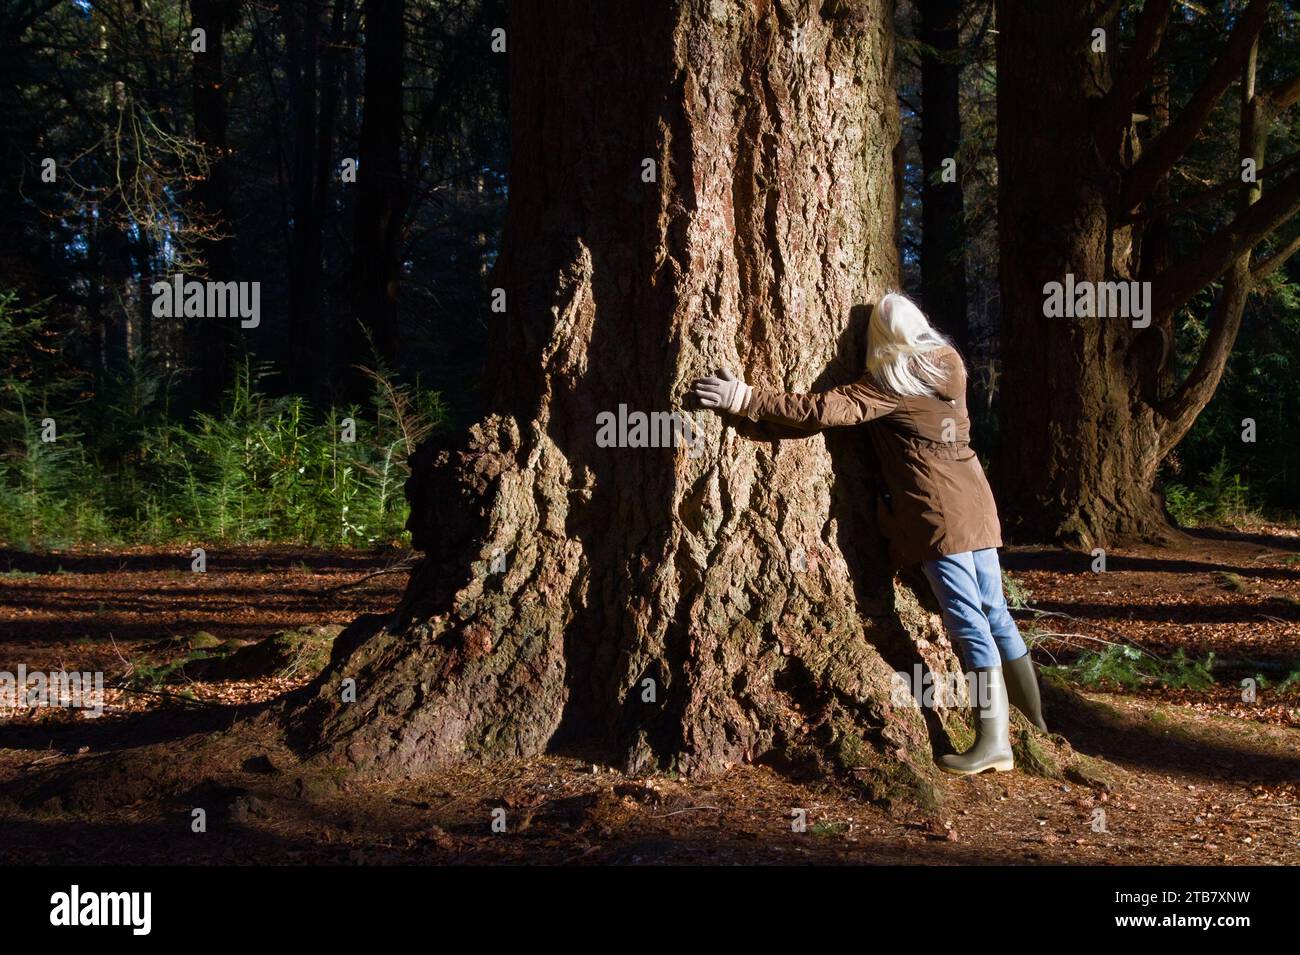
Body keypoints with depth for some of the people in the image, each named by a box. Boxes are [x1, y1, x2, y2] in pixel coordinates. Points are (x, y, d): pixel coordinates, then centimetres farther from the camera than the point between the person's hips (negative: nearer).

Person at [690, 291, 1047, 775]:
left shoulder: (890, 385, -10)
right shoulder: (949, 367, 11)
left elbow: (821, 410, -17)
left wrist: (746, 397, -17)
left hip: (937, 514, -7)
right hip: (975, 501, 7)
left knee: (968, 620, -7)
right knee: (994, 612, 13)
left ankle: (993, 742, -7)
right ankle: (1037, 724, 20)